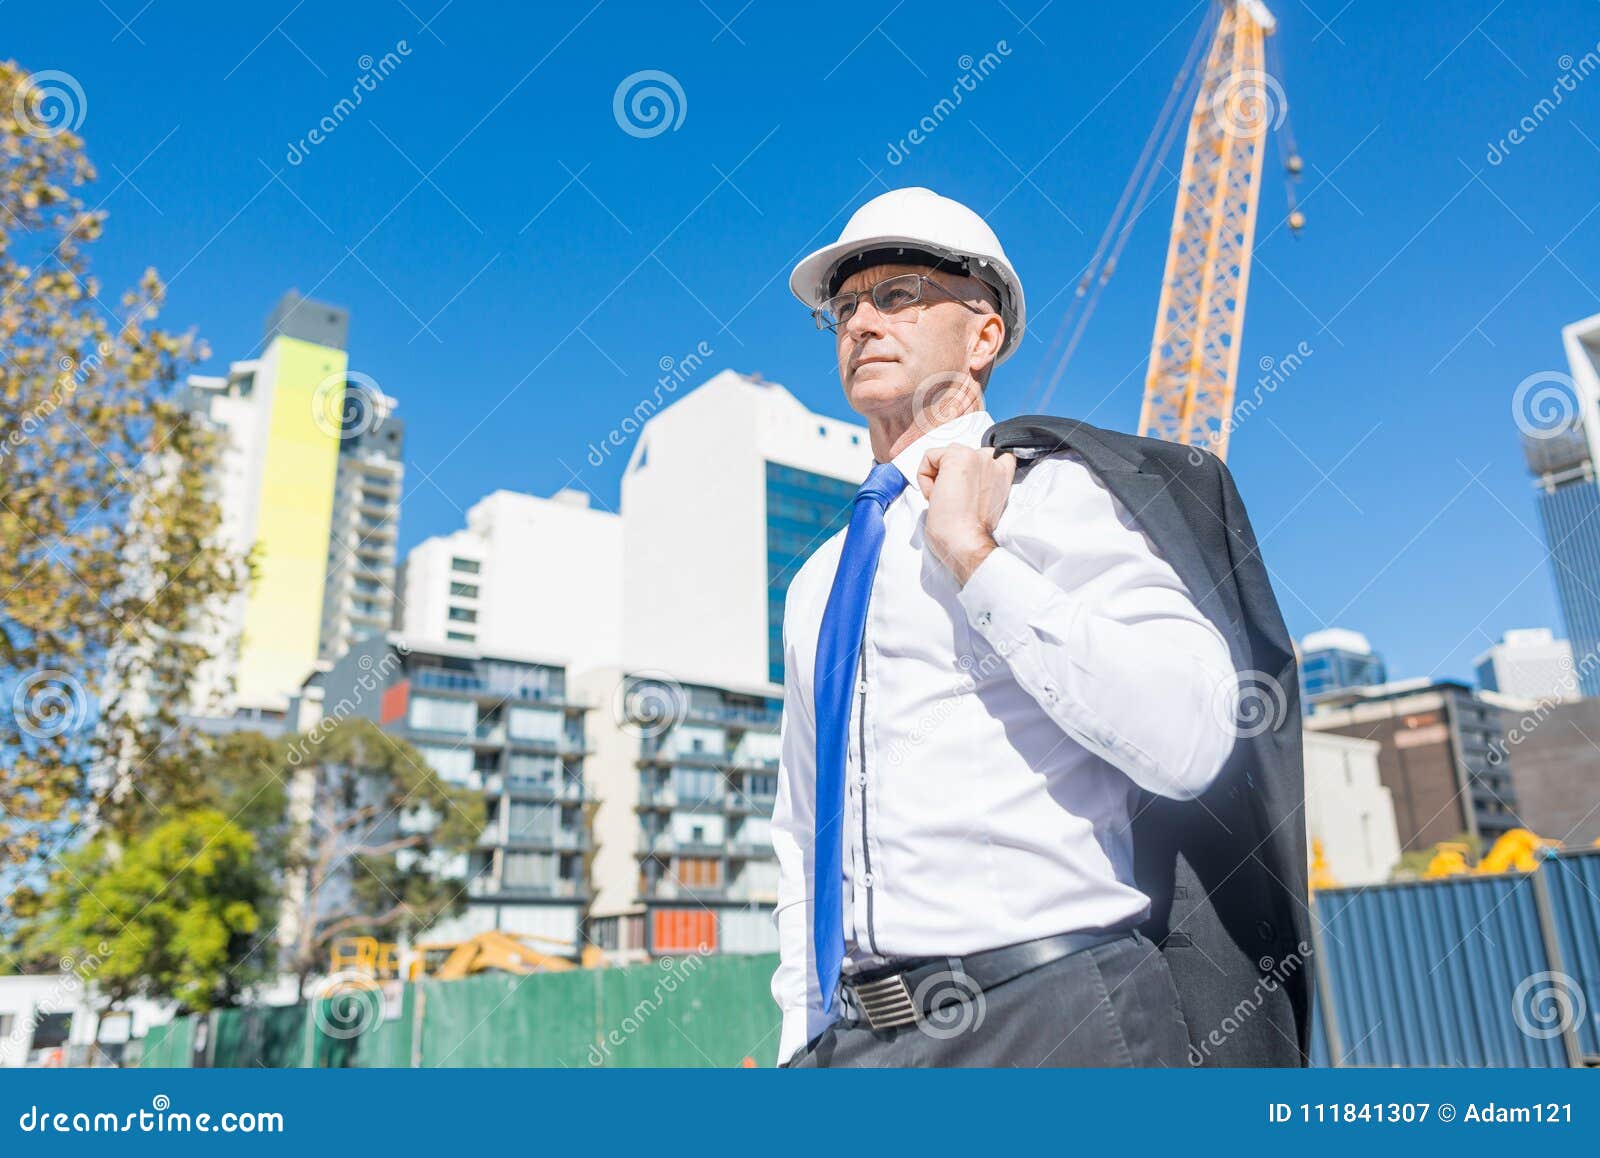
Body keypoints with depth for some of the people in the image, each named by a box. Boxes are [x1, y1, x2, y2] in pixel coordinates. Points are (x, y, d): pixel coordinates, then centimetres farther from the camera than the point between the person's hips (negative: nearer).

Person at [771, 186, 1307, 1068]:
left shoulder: (1050, 493, -4)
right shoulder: (817, 585, 15)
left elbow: (1191, 742, -18)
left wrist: (977, 559, -15)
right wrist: (802, 1039, 12)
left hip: (1049, 1013, -5)